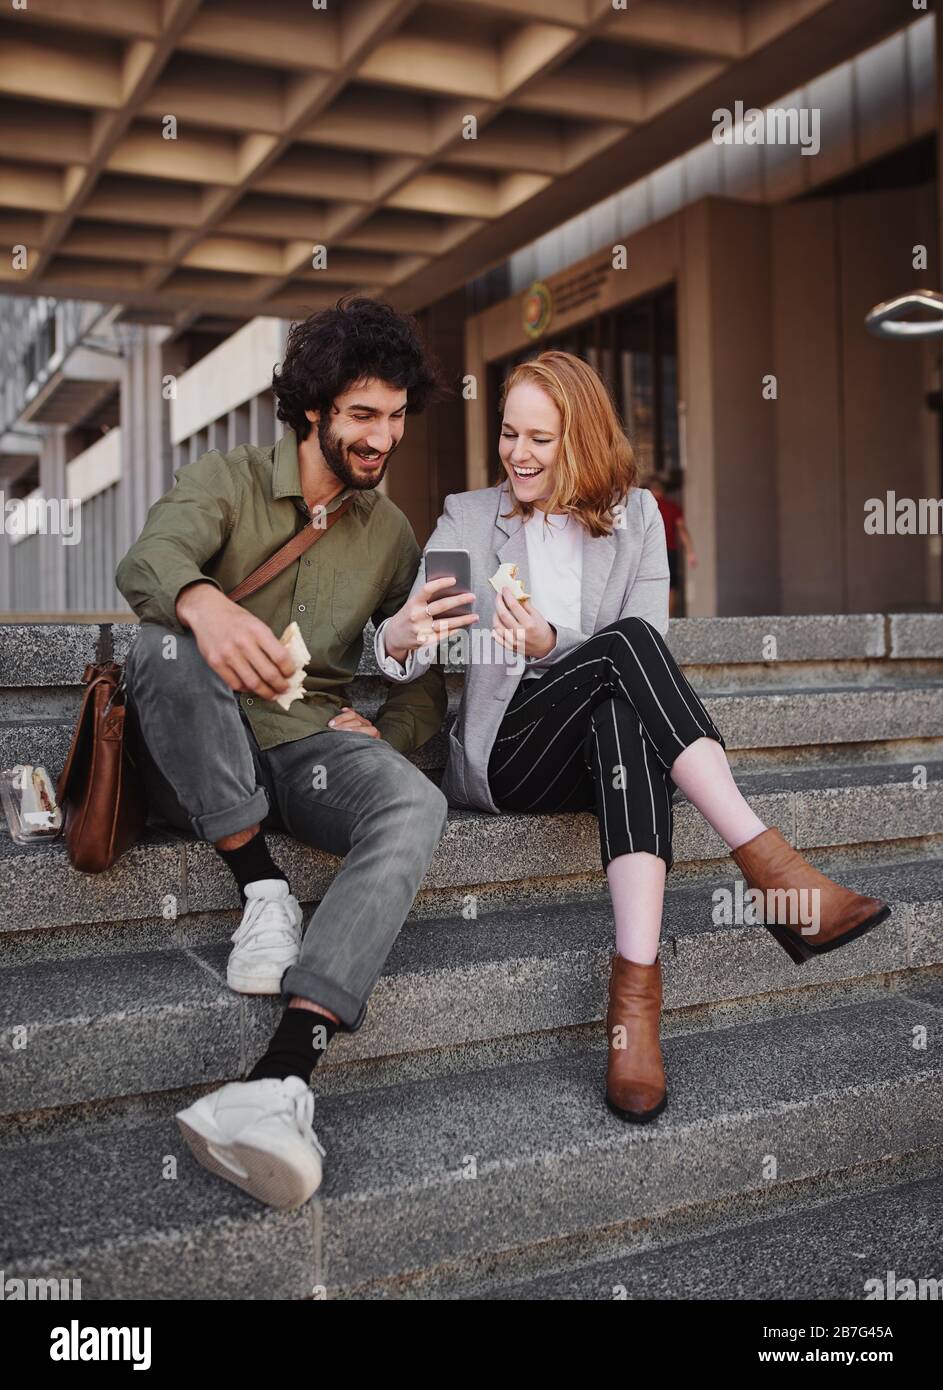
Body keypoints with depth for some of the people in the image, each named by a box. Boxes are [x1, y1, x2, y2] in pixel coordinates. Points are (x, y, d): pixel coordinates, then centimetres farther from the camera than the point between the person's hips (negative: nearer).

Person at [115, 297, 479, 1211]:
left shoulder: (392, 534, 15)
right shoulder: (225, 480, 3)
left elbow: (428, 675, 18)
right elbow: (146, 560, -20)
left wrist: (387, 735, -5)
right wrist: (202, 602, -45)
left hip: (309, 746, 2)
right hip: (201, 759, -2)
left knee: (415, 806, -31)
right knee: (164, 647, -34)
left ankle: (283, 1076, -48)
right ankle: (262, 889, -22)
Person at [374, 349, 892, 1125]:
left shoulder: (635, 516, 12)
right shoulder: (468, 518, 9)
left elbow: (651, 655, 0)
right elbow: (412, 655, -2)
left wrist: (552, 645, -19)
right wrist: (400, 637, -28)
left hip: (606, 750, 1)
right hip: (499, 757, -1)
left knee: (625, 711, -37)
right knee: (627, 645, -29)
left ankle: (637, 988, -43)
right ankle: (773, 869, -34)